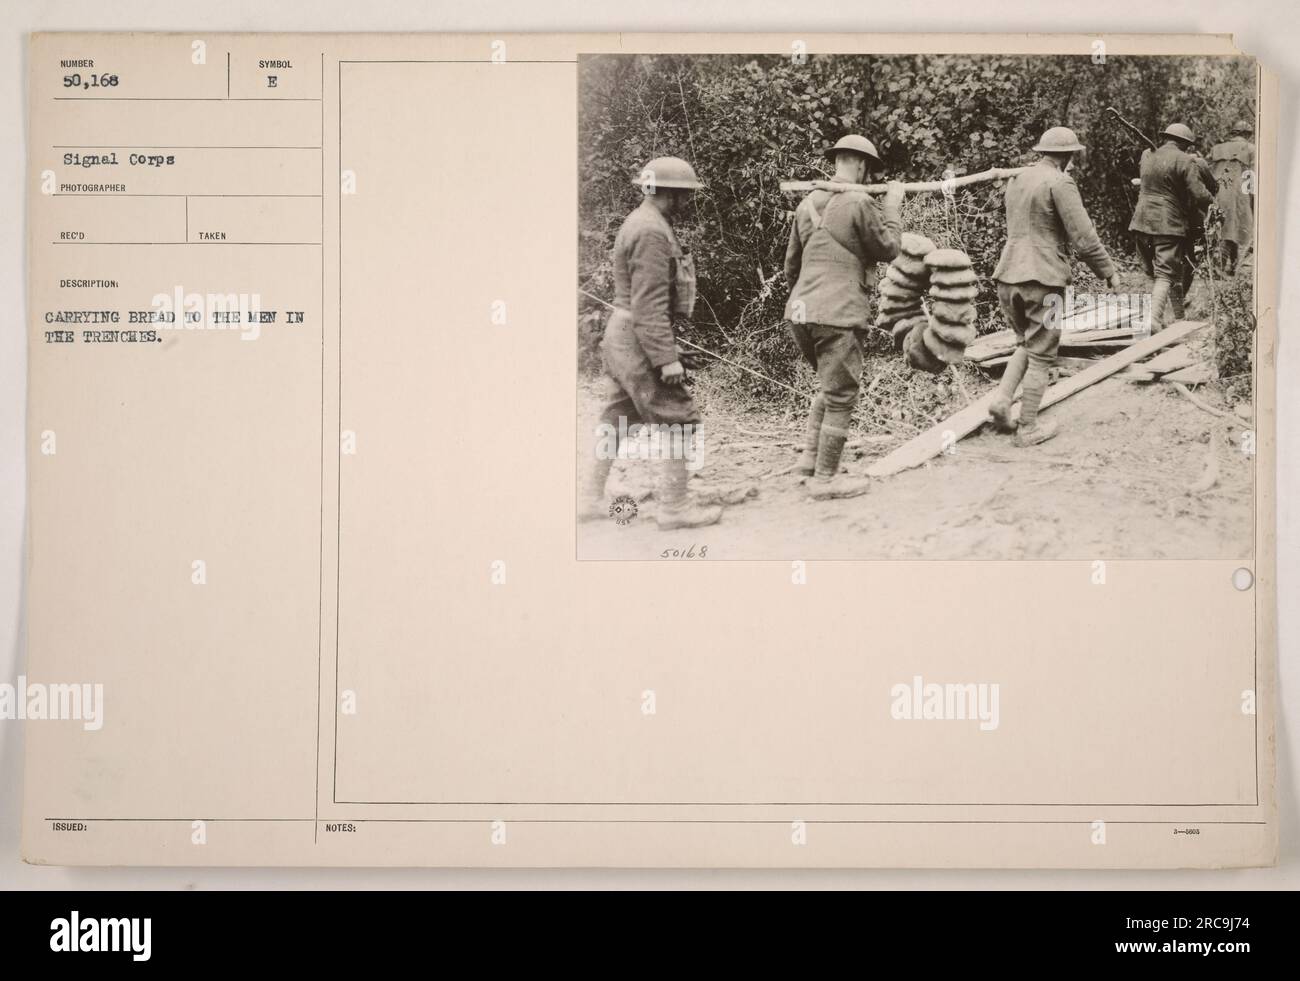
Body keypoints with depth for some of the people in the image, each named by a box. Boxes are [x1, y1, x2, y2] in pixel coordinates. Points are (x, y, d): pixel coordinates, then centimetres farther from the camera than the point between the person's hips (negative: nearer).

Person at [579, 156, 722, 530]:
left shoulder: (637, 223, 15)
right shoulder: (651, 232, -18)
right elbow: (649, 303, -24)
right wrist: (667, 358, -25)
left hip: (620, 335, 11)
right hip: (639, 340, -11)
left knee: (618, 418, 15)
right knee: (679, 419, -5)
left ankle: (591, 499, 20)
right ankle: (674, 505, -1)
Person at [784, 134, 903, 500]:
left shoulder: (807, 204, 12)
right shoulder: (859, 203, -10)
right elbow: (887, 249, 1)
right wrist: (893, 205, 12)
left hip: (800, 313, 8)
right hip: (838, 315, -8)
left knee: (831, 384, 25)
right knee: (841, 396, 3)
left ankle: (811, 455, 21)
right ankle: (825, 479, 8)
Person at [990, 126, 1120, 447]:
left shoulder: (1016, 180, 14)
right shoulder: (1060, 183, -10)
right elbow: (1083, 237, -12)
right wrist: (1108, 271, 0)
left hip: (1008, 276, 7)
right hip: (1042, 278, -7)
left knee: (1025, 343, 23)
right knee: (1040, 355, 4)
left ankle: (1002, 399, 4)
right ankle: (1028, 427, 7)